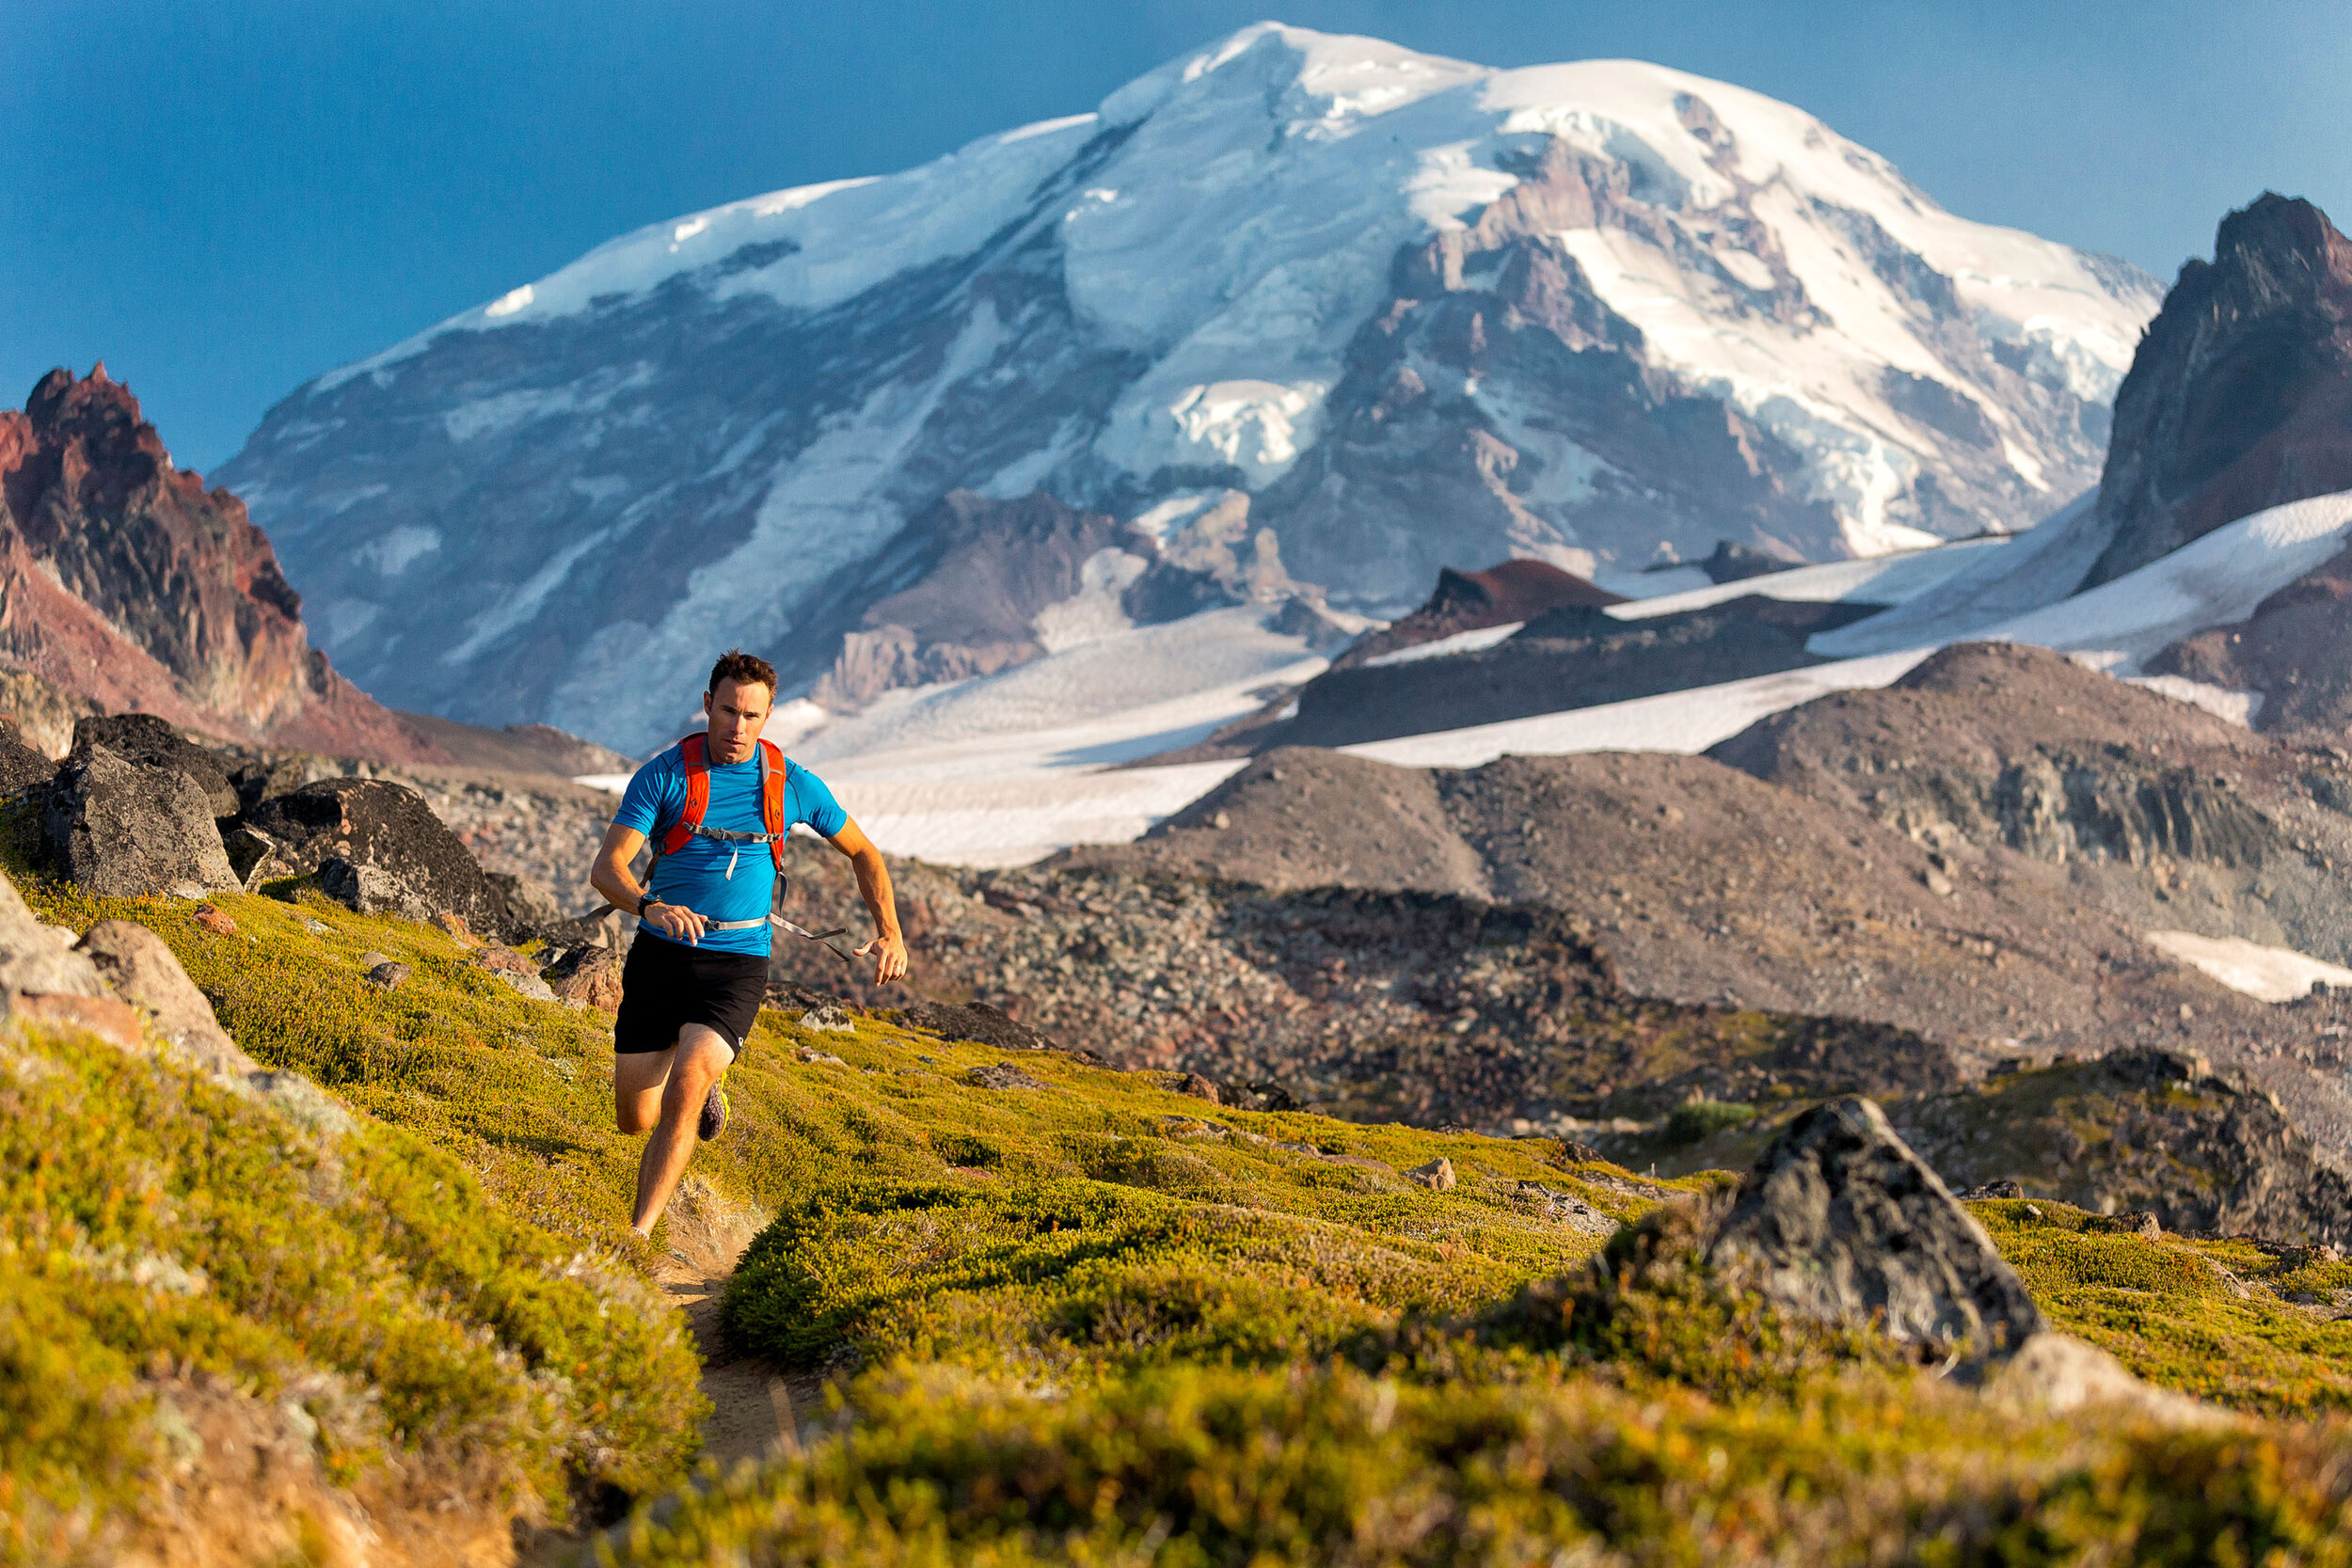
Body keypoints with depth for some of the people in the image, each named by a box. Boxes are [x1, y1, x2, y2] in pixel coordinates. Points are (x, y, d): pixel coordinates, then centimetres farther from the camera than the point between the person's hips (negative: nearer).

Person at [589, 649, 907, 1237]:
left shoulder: (793, 785, 0)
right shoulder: (664, 775, -6)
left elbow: (862, 853, 15)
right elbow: (606, 868, -14)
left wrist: (890, 933, 6)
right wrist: (651, 906, -35)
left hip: (738, 963, -1)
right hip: (660, 953, 1)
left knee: (683, 1089, -25)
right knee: (635, 1119, 8)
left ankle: (639, 1234, -19)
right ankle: (706, 1085, 42)